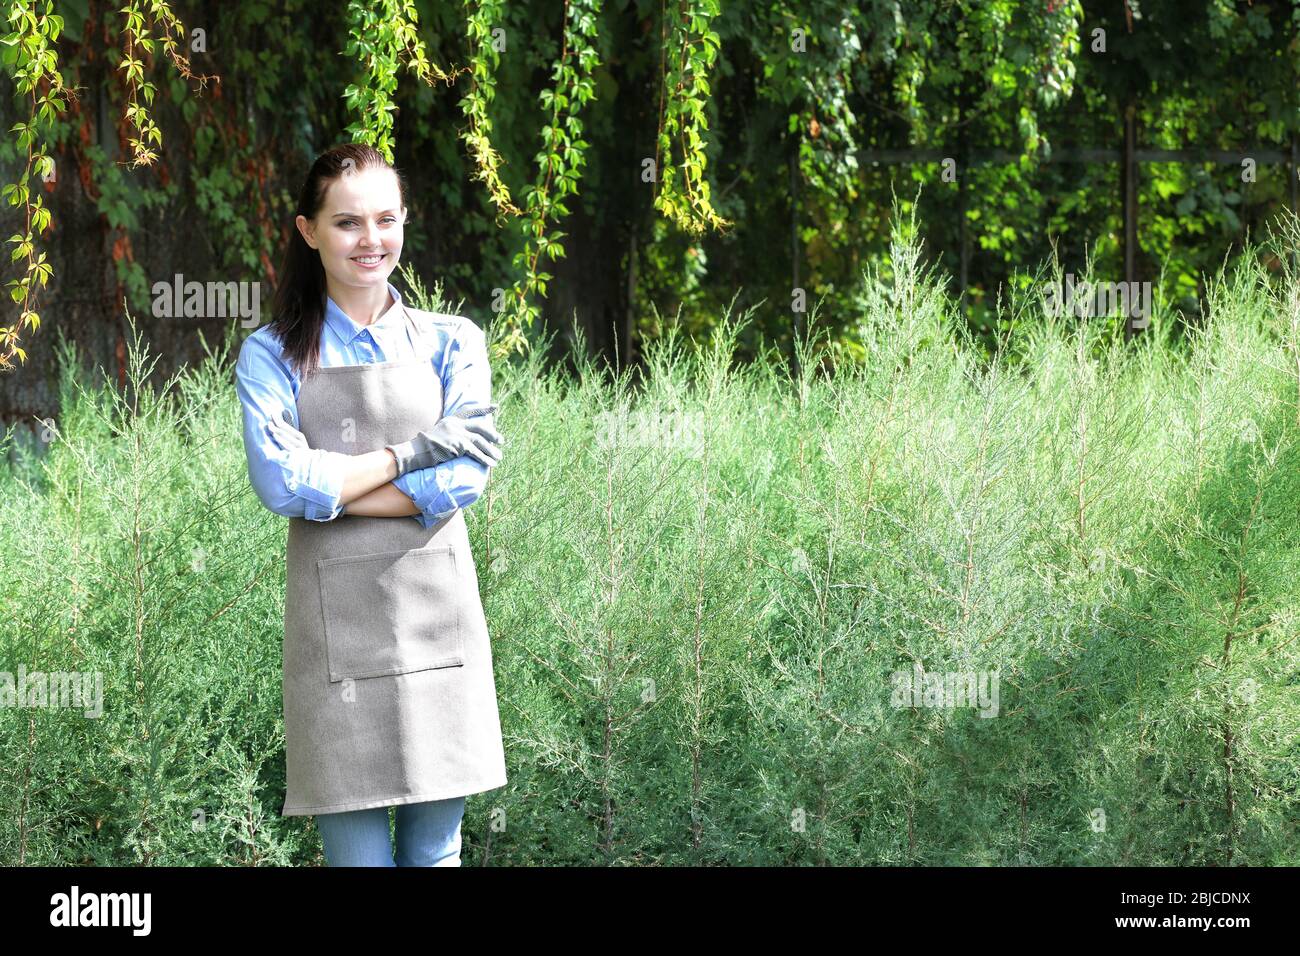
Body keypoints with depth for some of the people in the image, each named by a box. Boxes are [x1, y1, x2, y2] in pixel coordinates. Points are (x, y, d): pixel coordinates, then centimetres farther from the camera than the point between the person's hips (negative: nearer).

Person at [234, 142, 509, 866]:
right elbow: (281, 484, -11)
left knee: (436, 846, 5)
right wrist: (411, 454, -9)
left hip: (435, 616, 2)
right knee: (354, 850, -1)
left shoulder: (450, 343, 9)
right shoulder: (273, 356, 4)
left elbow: (467, 477, -5)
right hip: (334, 623, -1)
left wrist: (331, 489, -10)